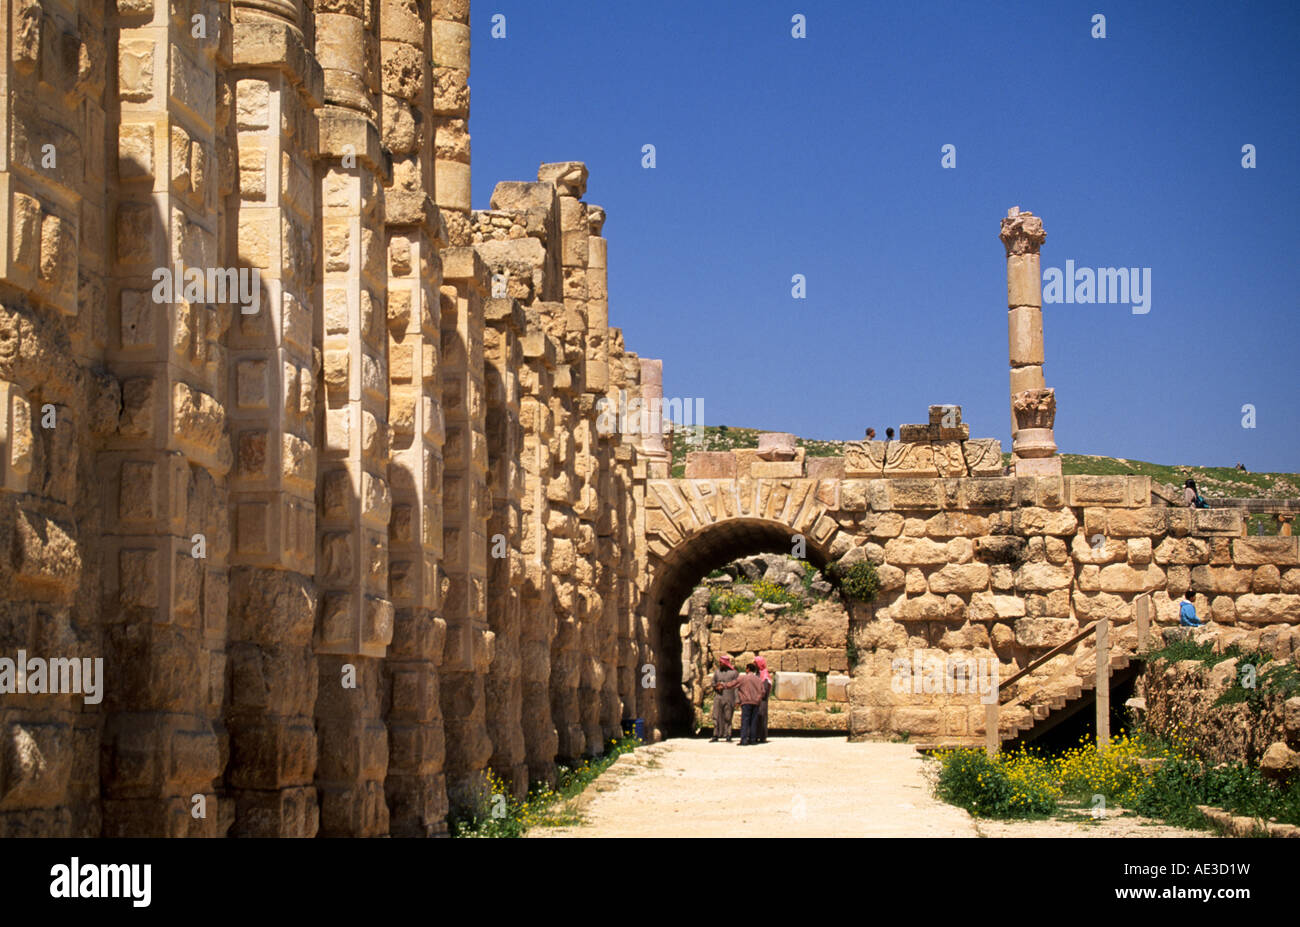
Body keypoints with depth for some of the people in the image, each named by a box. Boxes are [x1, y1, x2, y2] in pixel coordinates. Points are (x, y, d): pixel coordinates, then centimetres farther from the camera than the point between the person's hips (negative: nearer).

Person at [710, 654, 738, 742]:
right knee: (716, 716, -1)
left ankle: (728, 734, 6)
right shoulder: (717, 672, 13)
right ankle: (715, 735, 2)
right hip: (718, 697, 4)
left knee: (728, 717, -1)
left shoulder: (733, 672, 1)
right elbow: (713, 683, 21)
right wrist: (717, 687, -3)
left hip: (729, 698, -3)